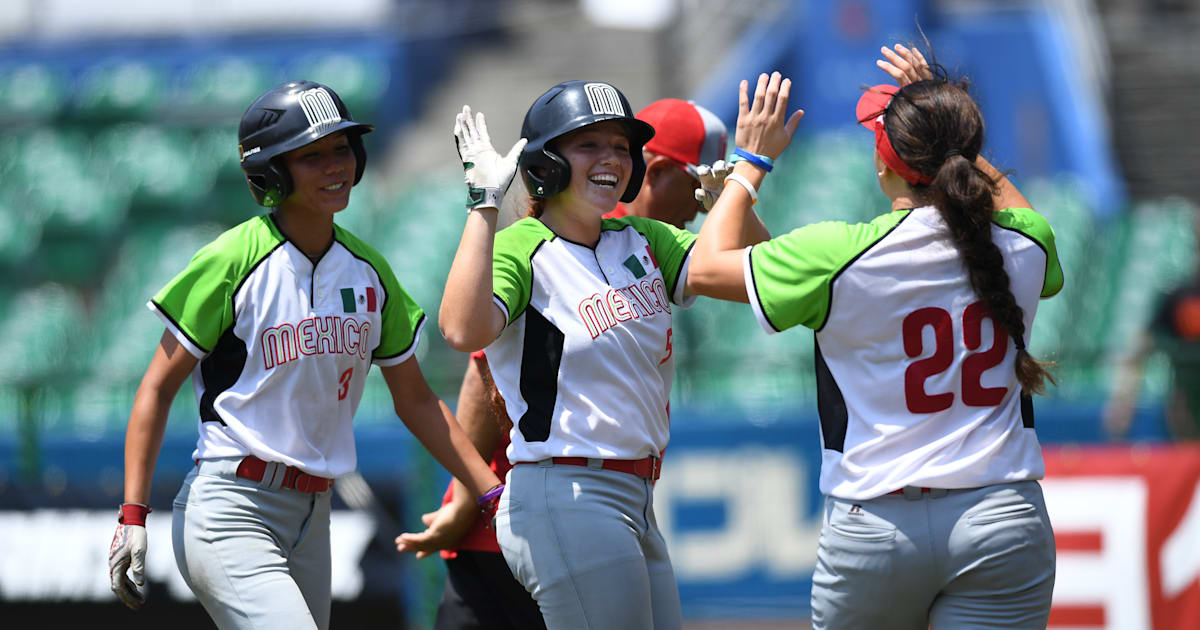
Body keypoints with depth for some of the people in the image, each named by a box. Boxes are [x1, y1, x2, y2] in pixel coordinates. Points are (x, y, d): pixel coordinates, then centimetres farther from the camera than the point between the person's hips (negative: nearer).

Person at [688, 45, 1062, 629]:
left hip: (875, 527, -2)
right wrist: (947, 118, 30)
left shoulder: (836, 257, -11)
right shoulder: (1024, 245, 0)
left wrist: (751, 162, 18)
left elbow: (708, 264, 5)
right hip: (1003, 519, 2)